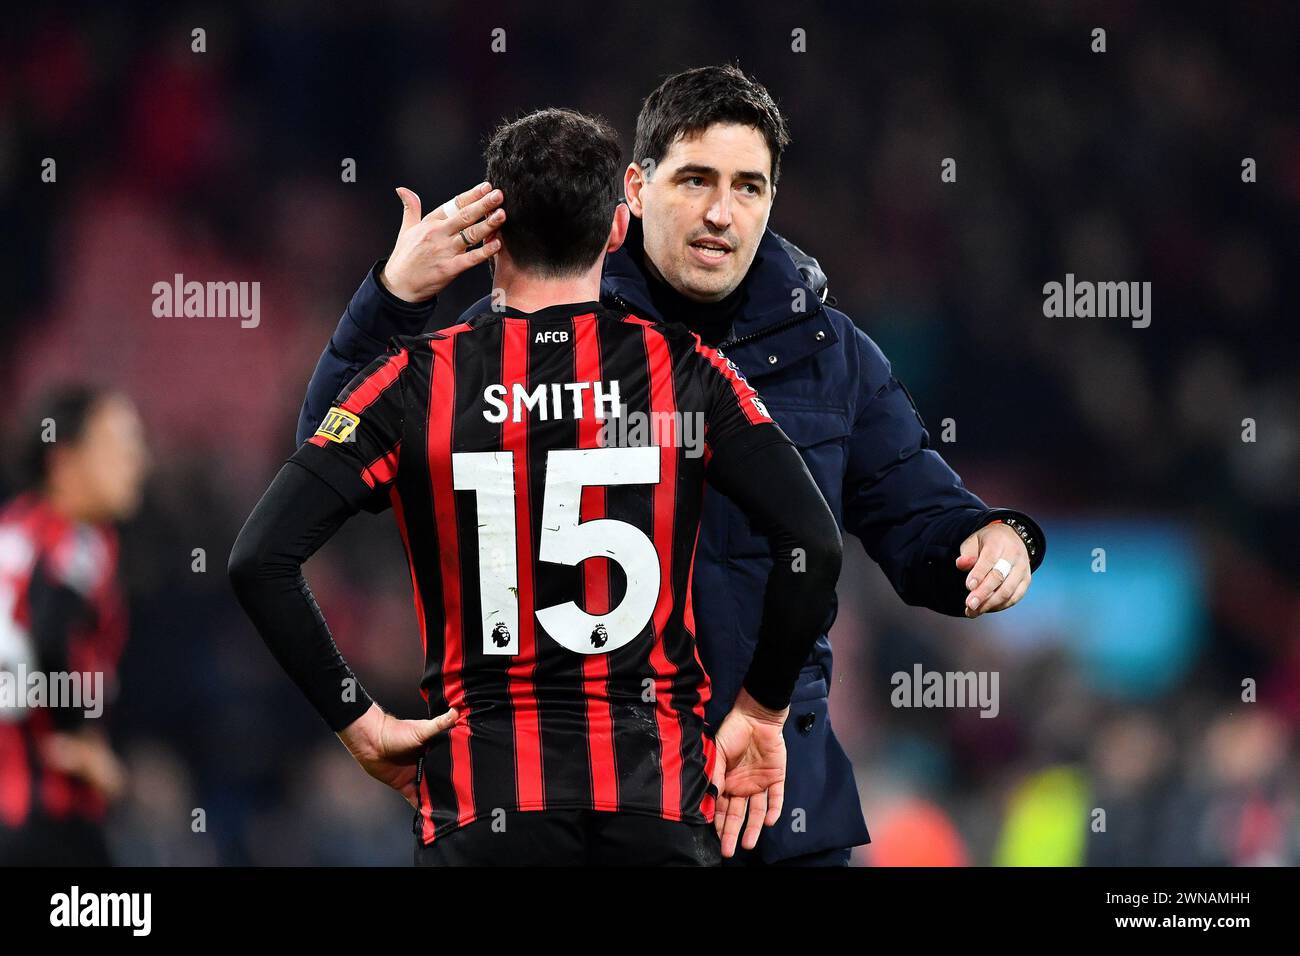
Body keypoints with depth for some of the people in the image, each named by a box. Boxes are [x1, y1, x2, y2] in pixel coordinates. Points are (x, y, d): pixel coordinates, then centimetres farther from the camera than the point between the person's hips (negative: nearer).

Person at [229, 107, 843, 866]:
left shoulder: (418, 383, 0)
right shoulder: (685, 374, 0)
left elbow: (261, 560, -7)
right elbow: (815, 546, -8)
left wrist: (360, 720, 1)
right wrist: (761, 714, 4)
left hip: (485, 804, 0)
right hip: (658, 796, 0)